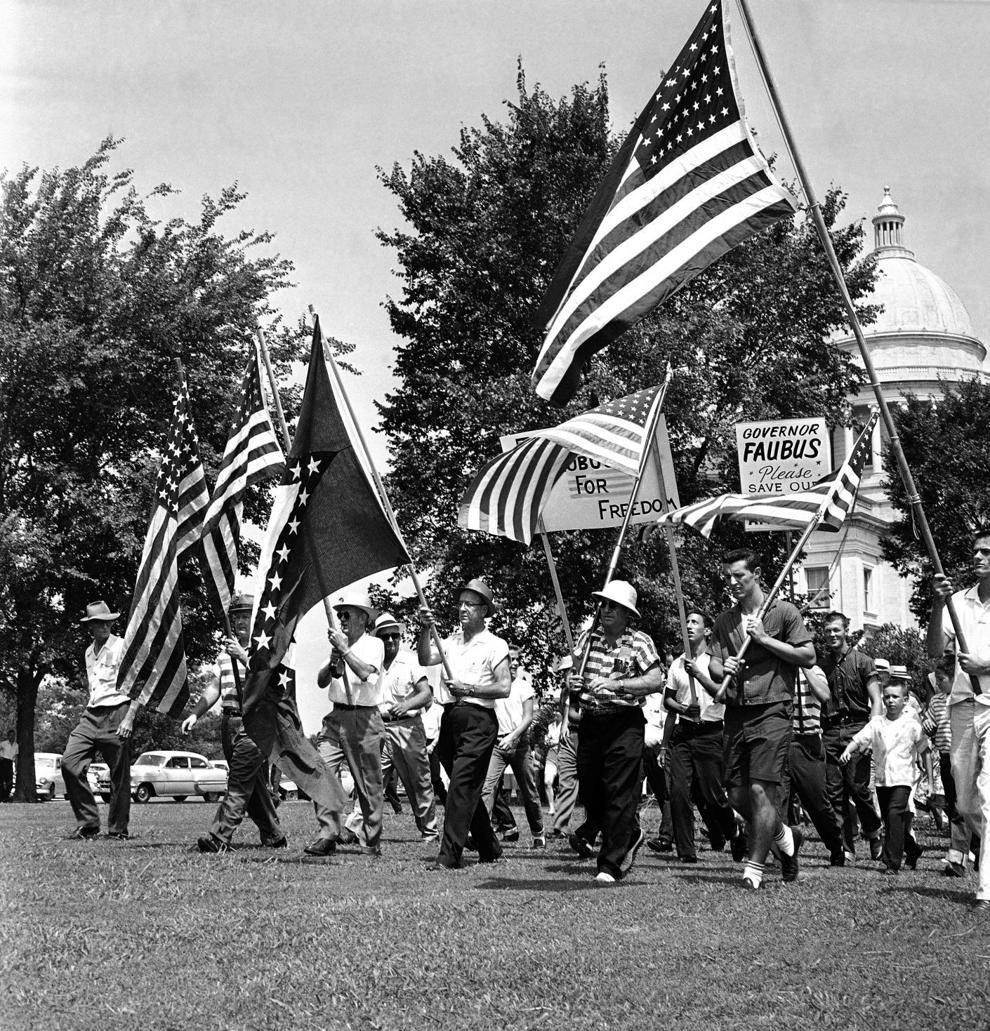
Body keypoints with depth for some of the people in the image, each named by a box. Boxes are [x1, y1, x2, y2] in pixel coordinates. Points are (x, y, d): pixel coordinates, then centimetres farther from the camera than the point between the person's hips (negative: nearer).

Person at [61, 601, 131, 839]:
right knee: (69, 762, -10)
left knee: (119, 775, -1)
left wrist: (129, 719, -16)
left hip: (116, 714, -6)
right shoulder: (89, 652, 17)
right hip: (91, 715, 6)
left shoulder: (122, 646, -4)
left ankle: (117, 829, 11)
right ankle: (88, 823, -5)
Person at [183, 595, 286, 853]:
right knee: (254, 784, 11)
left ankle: (219, 837, -22)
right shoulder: (226, 651, 18)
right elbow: (214, 687, 17)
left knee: (239, 782, -15)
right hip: (229, 722, 7)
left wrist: (243, 657, -25)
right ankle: (274, 836, 20)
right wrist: (195, 714, 5)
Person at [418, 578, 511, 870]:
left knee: (462, 785, -14)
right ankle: (490, 850, 22)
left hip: (478, 718, -7)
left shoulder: (495, 645, 0)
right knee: (466, 789, 11)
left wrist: (469, 689, -11)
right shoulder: (452, 640, 18)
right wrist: (426, 630, -8)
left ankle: (449, 855, -17)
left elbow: (504, 688, -7)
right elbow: (426, 660, 3)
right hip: (450, 718, 7)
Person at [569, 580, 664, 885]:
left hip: (624, 724, -5)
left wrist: (616, 684, -23)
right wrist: (573, 684, -3)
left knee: (620, 795, -7)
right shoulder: (588, 637, 11)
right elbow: (575, 674, 21)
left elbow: (656, 681, -14)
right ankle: (631, 836, 33)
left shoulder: (639, 642, -3)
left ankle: (611, 865, -1)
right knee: (589, 792, 8)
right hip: (590, 721, 5)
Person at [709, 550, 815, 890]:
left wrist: (764, 639, -10)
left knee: (760, 790, -13)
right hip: (736, 714, 6)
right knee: (737, 796, 6)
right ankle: (783, 837, 31)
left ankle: (754, 868, -8)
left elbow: (808, 657, -3)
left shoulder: (783, 612, 1)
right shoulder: (725, 621, 15)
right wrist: (723, 670, -11)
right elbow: (713, 664, 13)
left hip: (771, 712, -6)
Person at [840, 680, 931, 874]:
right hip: (882, 779, 5)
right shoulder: (877, 723, 6)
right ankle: (912, 850, 37)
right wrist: (847, 751, -22)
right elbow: (859, 739, -2)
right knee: (888, 820, 14)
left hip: (902, 778, -5)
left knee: (894, 814, -20)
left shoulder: (911, 724, -1)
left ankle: (892, 863, -17)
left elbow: (925, 751, 5)